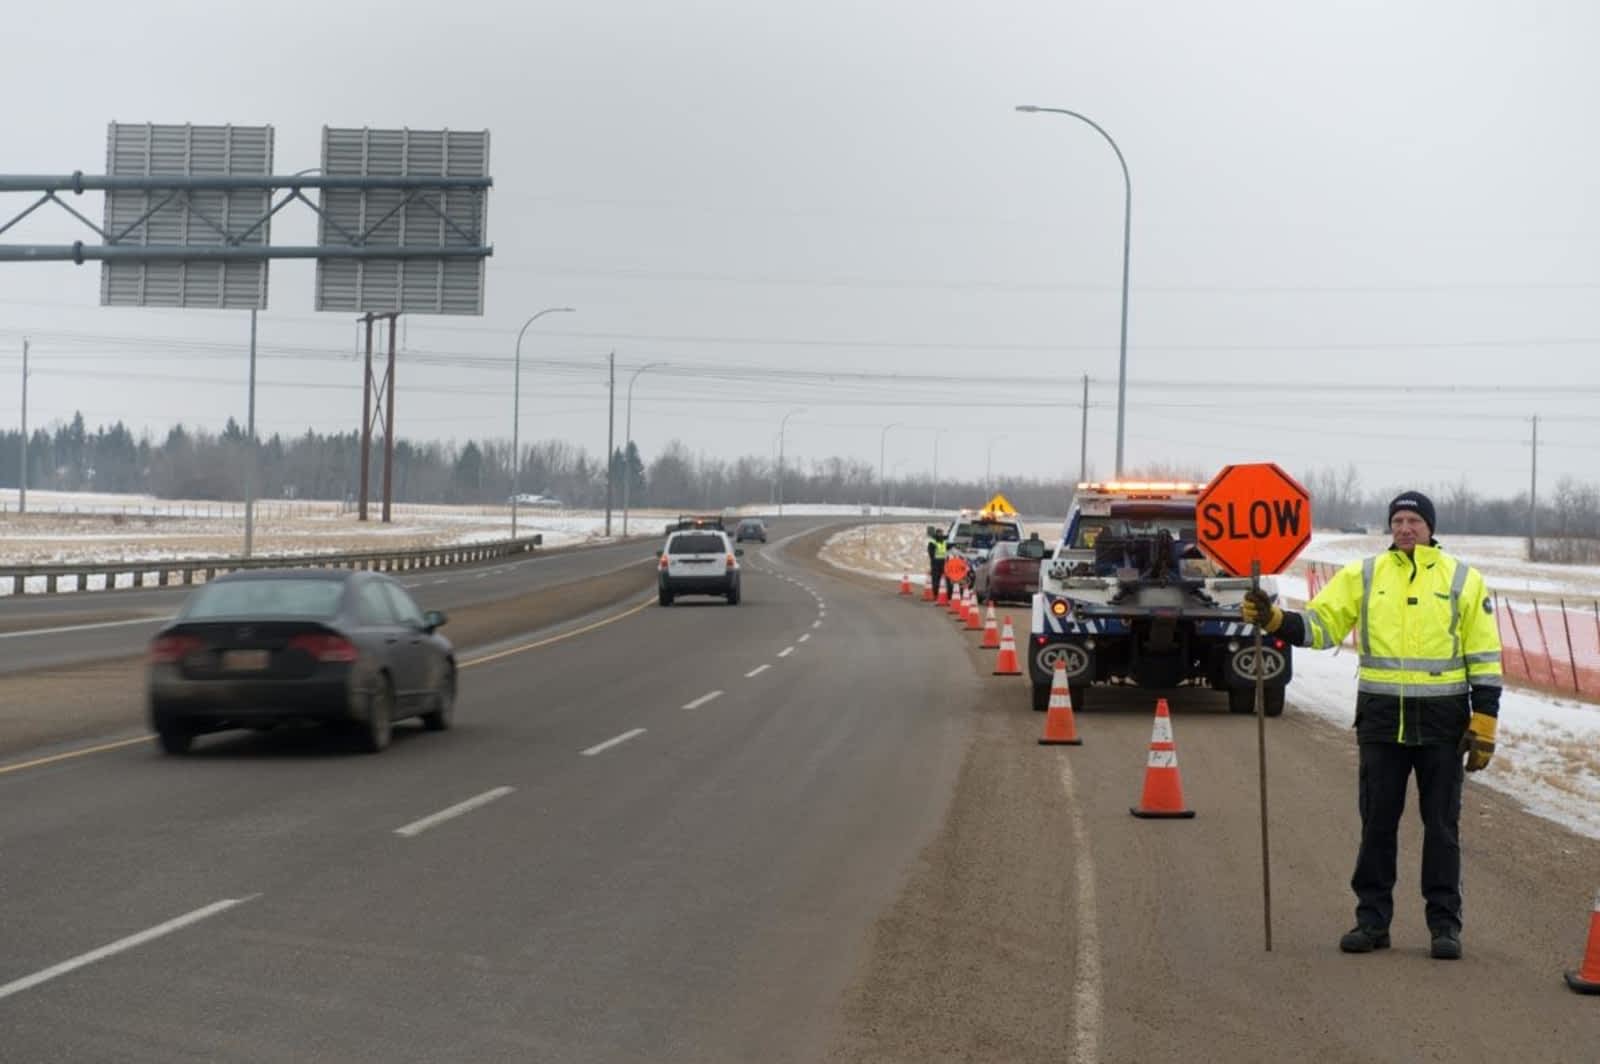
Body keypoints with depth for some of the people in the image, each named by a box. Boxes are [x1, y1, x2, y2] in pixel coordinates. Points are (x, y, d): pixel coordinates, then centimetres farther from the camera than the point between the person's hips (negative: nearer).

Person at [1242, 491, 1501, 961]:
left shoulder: (1463, 580, 2)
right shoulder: (1363, 576, 6)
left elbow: (1484, 656, 3)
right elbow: (1319, 624, 3)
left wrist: (1484, 722, -3)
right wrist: (1273, 619, -15)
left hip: (1442, 719, -1)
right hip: (1381, 716, 2)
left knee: (1442, 824, 4)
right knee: (1377, 822, 6)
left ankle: (1445, 923, 11)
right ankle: (1372, 920, 14)